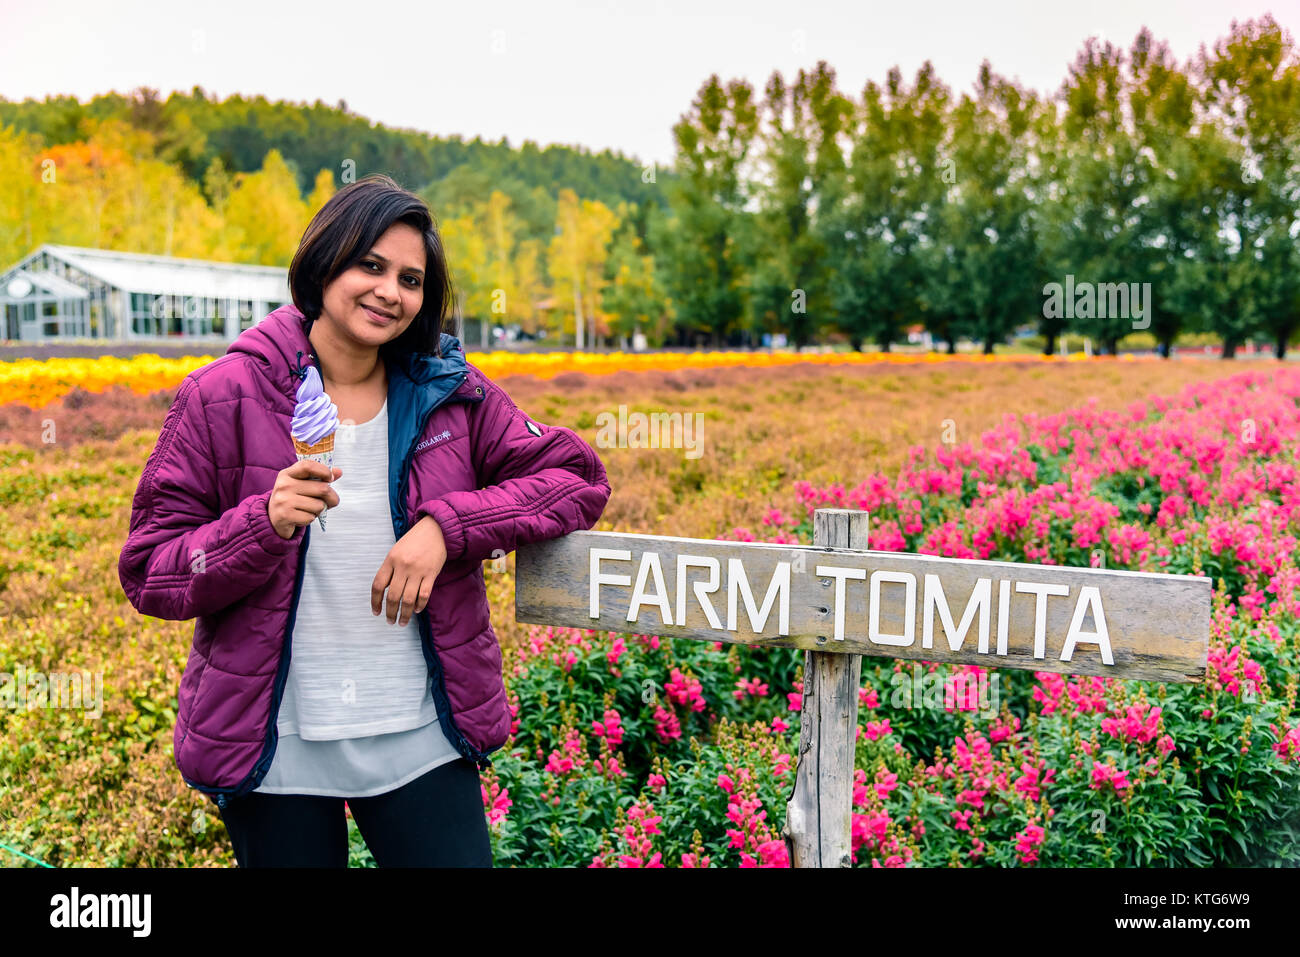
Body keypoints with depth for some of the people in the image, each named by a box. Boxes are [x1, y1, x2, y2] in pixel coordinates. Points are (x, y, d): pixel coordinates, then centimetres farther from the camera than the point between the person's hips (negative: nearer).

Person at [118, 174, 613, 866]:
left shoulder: (451, 394, 0)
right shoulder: (223, 397, -5)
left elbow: (579, 481, -2)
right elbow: (148, 576, -5)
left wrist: (447, 525, -15)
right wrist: (265, 523, -24)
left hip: (421, 737, 1)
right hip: (274, 744, -1)